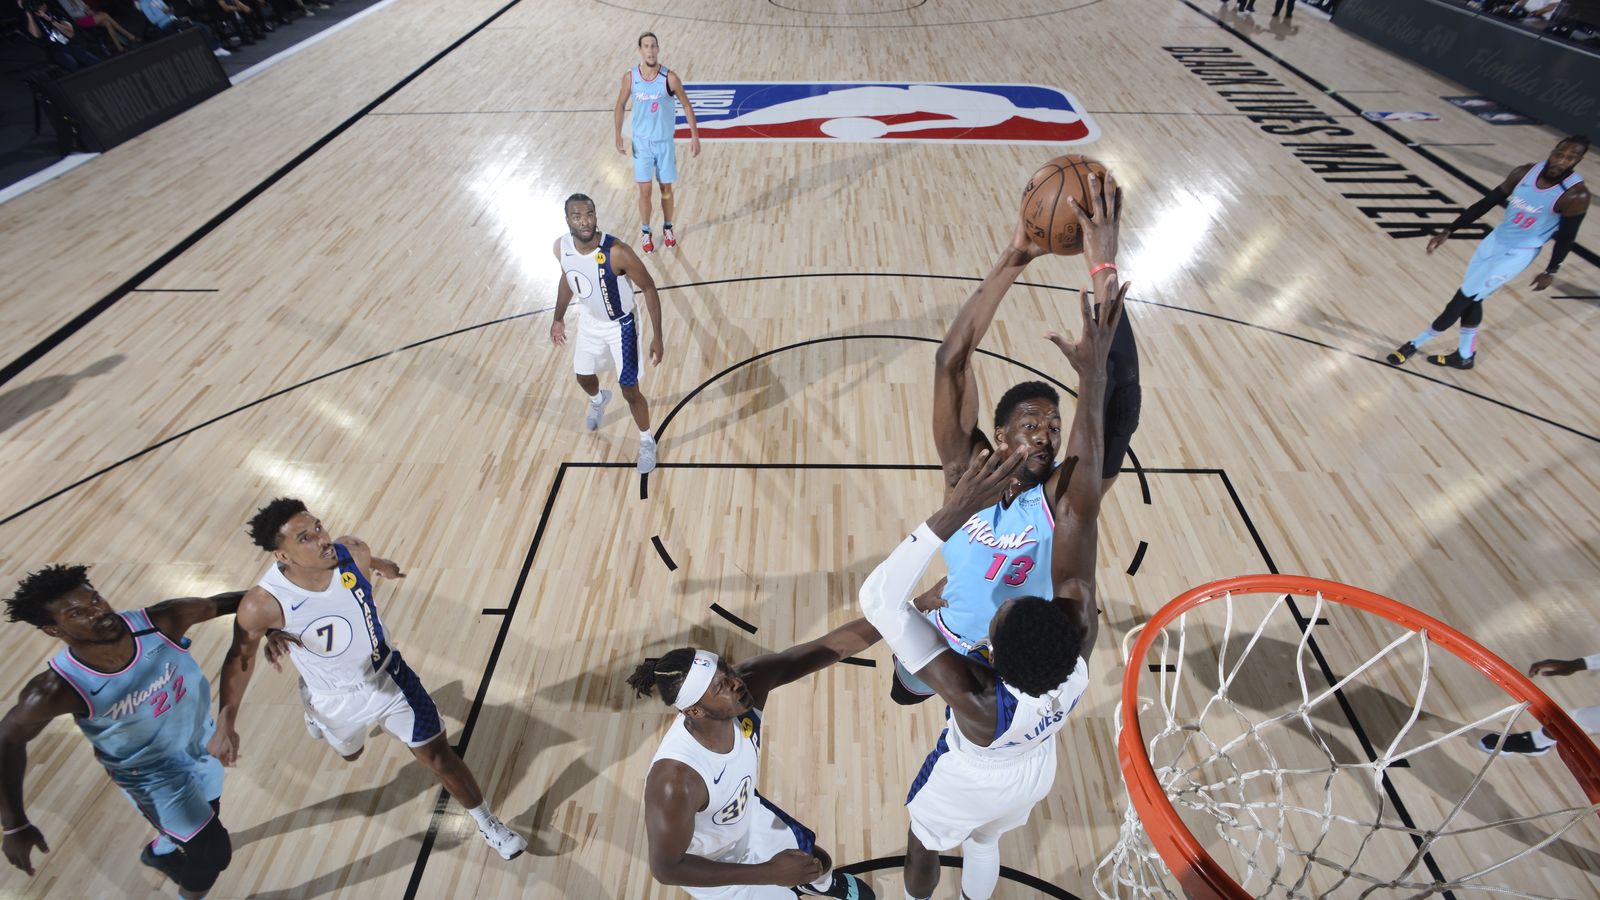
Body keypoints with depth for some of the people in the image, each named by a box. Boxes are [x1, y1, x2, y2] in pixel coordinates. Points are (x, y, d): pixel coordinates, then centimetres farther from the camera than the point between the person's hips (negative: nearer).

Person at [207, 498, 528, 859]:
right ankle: (317, 717, 66)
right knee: (350, 755, 32)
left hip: (389, 676, 0)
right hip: (335, 699, 0)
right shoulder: (263, 604, -32)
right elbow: (240, 658, -11)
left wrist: (380, 565, 24)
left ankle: (487, 823, 26)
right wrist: (225, 725, -15)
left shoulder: (353, 552, -27)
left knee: (439, 755, 4)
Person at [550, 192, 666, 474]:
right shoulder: (561, 248, -15)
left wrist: (657, 336, -23)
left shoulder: (617, 252, -32)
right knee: (583, 376, 23)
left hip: (620, 326, -5)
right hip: (589, 322, 5)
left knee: (630, 391, -1)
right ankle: (598, 400, 62)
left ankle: (647, 443, 25)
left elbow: (648, 288, -21)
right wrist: (558, 318, 16)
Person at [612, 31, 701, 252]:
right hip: (641, 143, 1)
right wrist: (618, 136, -1)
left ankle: (667, 228, 31)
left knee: (666, 189, 10)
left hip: (665, 143, -1)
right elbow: (620, 106, 4)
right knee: (644, 191, 1)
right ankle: (645, 232, 19)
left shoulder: (669, 78, -14)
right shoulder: (630, 77, -8)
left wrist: (695, 136, -6)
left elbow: (687, 106, -3)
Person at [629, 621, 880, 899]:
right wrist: (772, 873, -30)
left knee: (820, 862, 28)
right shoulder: (675, 782, -44)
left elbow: (831, 646, -30)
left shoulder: (749, 680, -33)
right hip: (713, 864, -5)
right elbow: (665, 868, -29)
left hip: (750, 816, 5)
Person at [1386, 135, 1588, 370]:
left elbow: (1566, 237, -11)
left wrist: (1550, 272, -5)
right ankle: (1465, 356, 26)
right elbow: (1486, 203, -1)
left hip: (1517, 254, -6)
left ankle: (1416, 344, 6)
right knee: (1471, 298, 12)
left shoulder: (1575, 194, -21)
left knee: (1463, 297, -6)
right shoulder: (1525, 172, -9)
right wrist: (1448, 231, -4)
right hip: (1495, 240, 6)